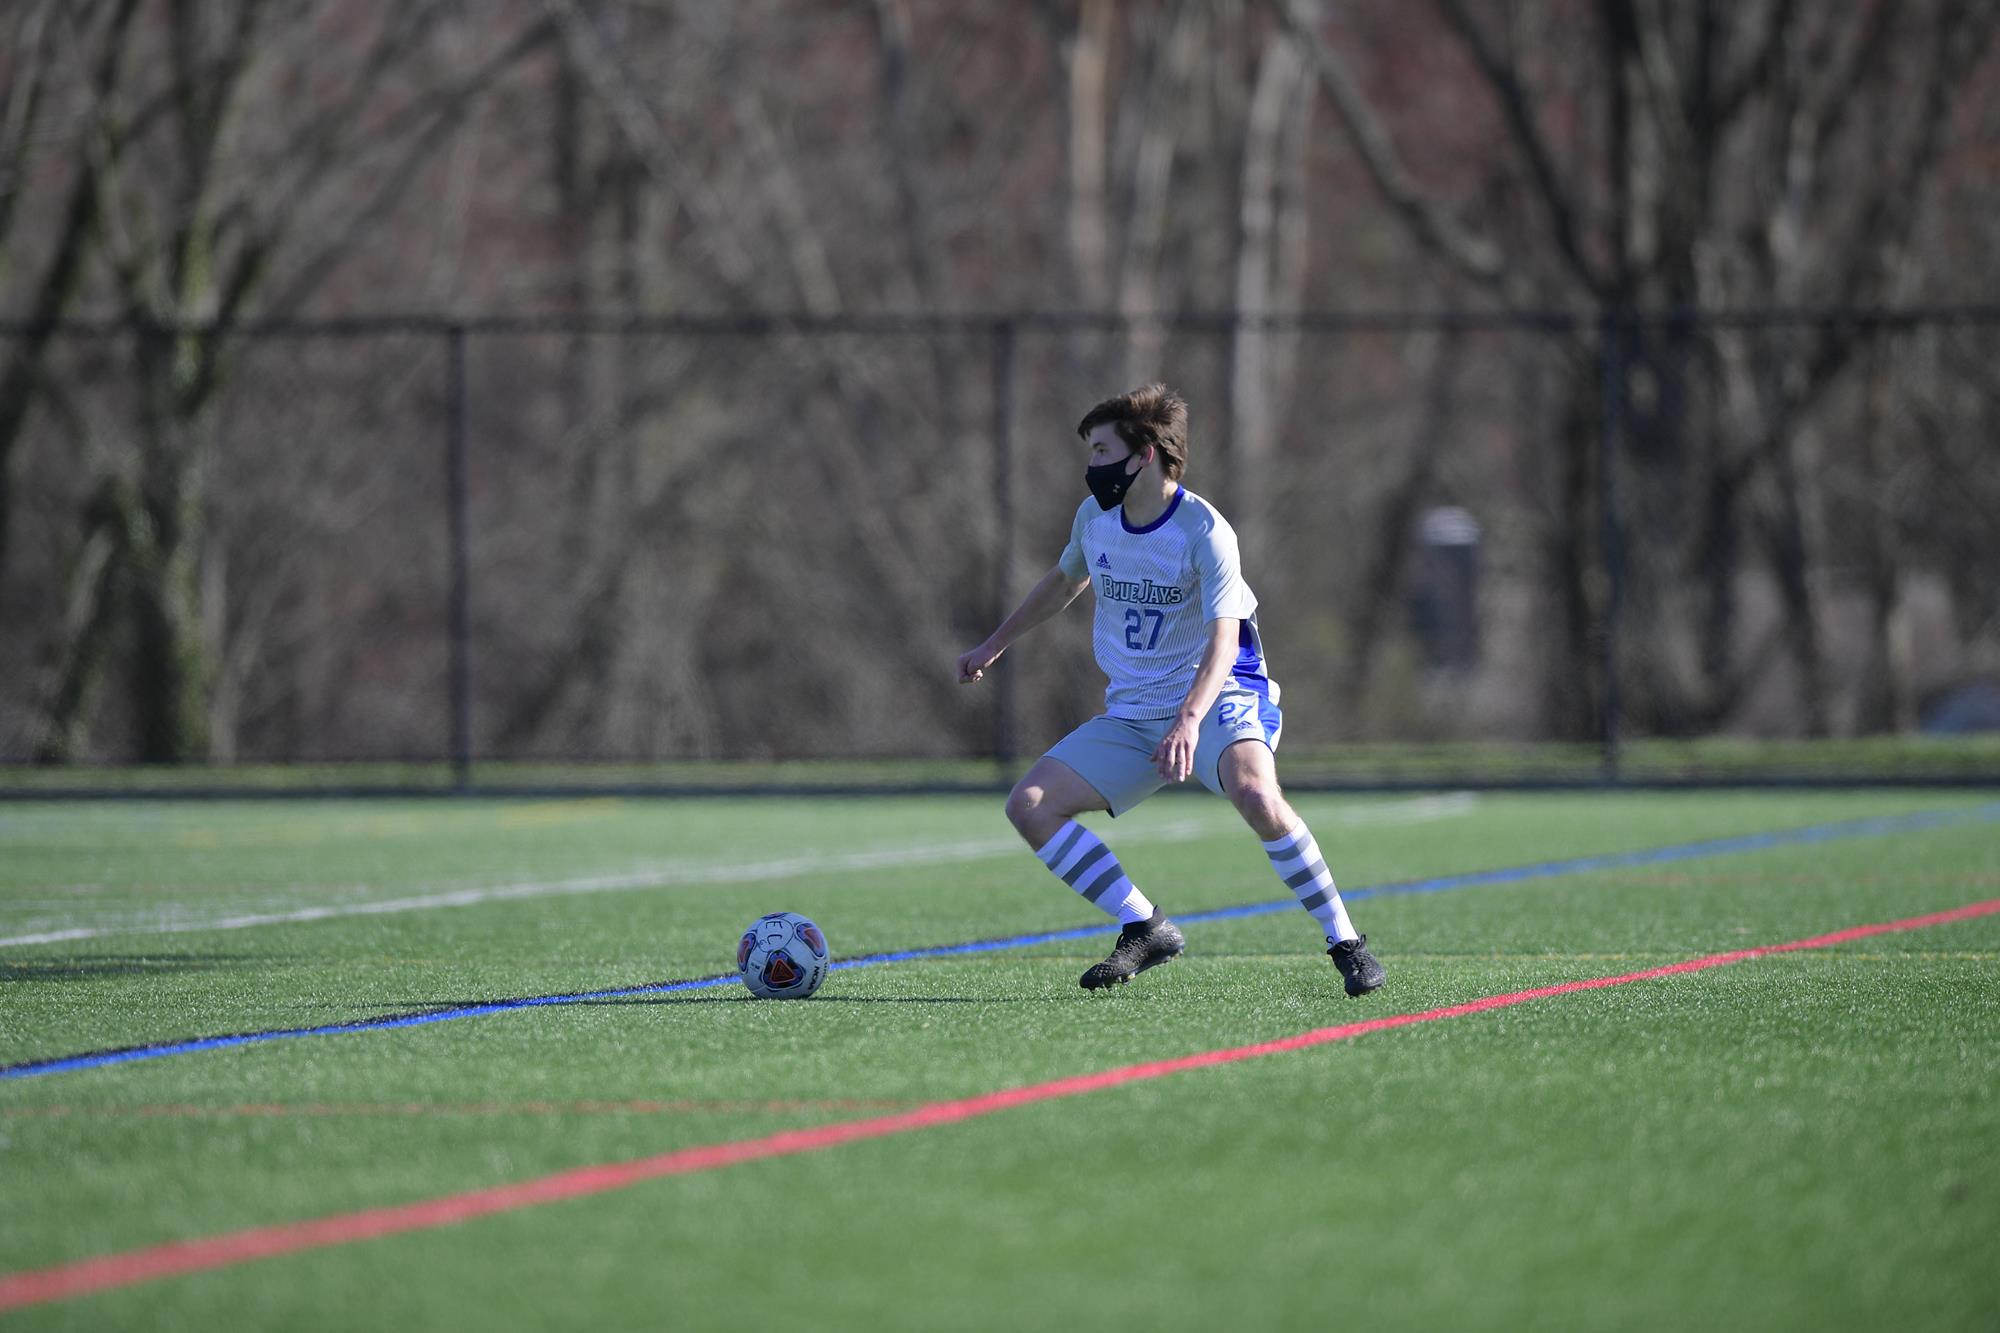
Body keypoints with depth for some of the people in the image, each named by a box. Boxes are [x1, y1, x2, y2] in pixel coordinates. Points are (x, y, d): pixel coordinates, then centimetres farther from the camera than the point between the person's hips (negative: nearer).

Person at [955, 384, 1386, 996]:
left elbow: (1223, 641, -26)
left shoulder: (1203, 531, -17)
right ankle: (1146, 929, -5)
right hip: (1131, 713, 7)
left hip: (1218, 698, -7)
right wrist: (995, 645, 34)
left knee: (1256, 794, -37)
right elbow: (1065, 580, 26)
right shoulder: (1095, 517, 3)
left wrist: (1189, 721, -42)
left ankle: (1346, 944, -23)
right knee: (1028, 805, -11)